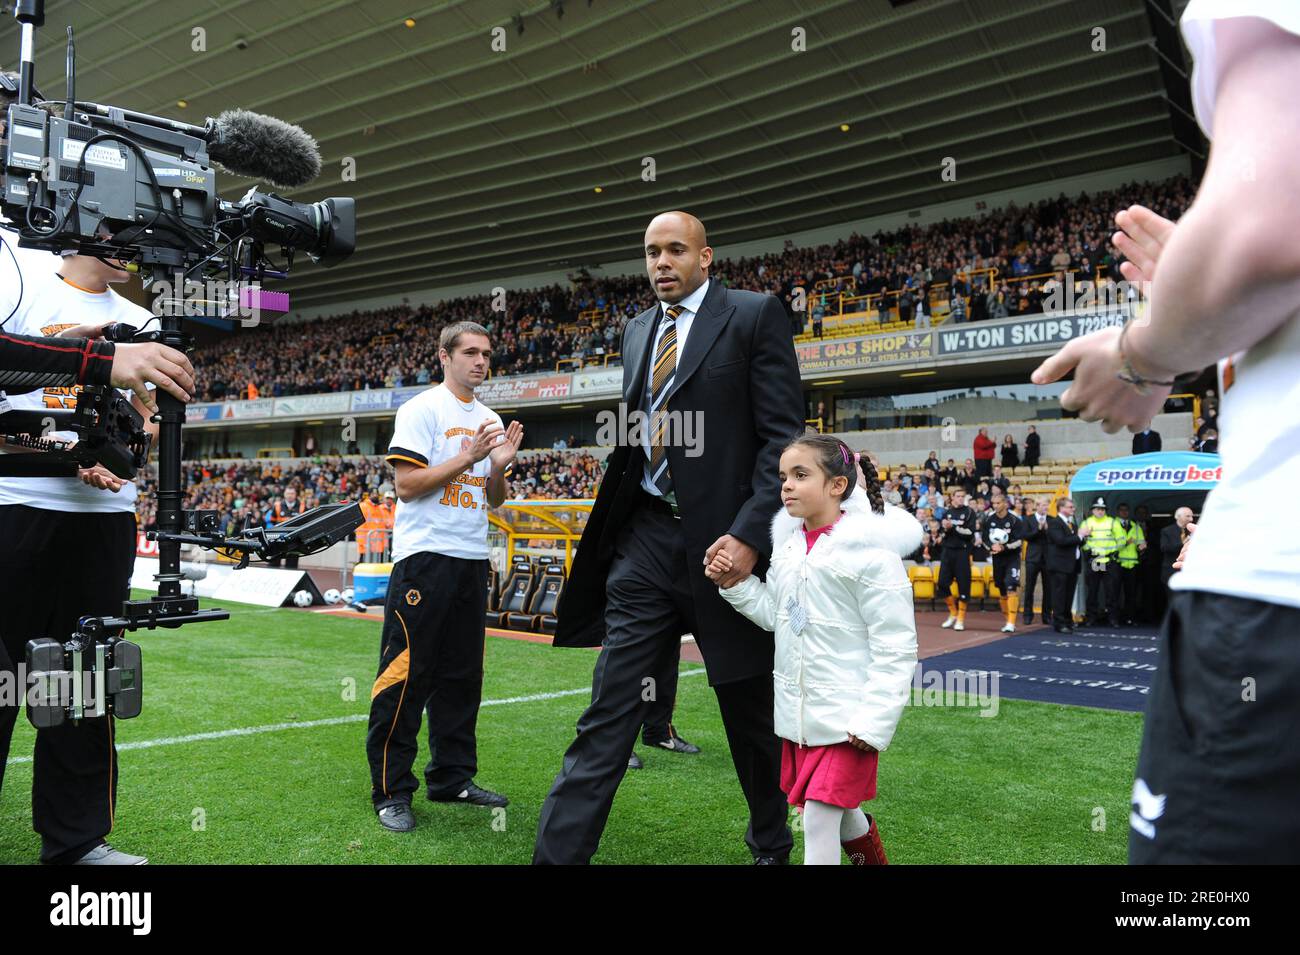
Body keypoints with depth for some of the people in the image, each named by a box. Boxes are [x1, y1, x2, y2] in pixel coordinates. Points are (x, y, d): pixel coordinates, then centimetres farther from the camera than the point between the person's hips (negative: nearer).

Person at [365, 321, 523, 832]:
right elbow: (406, 484, -14)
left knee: (462, 674, 12)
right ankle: (391, 791, 4)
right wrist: (469, 456, -15)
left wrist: (500, 465, -1)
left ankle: (452, 777, 23)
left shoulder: (489, 419, 16)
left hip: (473, 560, 8)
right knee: (406, 674, -5)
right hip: (424, 557, -7)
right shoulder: (422, 409, -5)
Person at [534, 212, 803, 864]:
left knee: (751, 708, 13)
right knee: (608, 711, 1)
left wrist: (749, 534, -18)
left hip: (723, 540, -4)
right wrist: (617, 528, 11)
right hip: (646, 538, 4)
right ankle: (559, 852, 6)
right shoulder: (637, 331, 15)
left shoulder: (754, 316, -3)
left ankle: (771, 846, 35)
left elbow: (783, 436, -9)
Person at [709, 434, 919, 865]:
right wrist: (734, 583, -1)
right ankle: (872, 857, 47)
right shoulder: (788, 547, 5)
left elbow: (896, 646, -15)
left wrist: (874, 720, -19)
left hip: (846, 718, -7)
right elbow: (773, 614, 14)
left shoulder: (870, 550, -16)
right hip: (796, 712, 7)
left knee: (820, 818, -4)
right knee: (841, 811, 21)